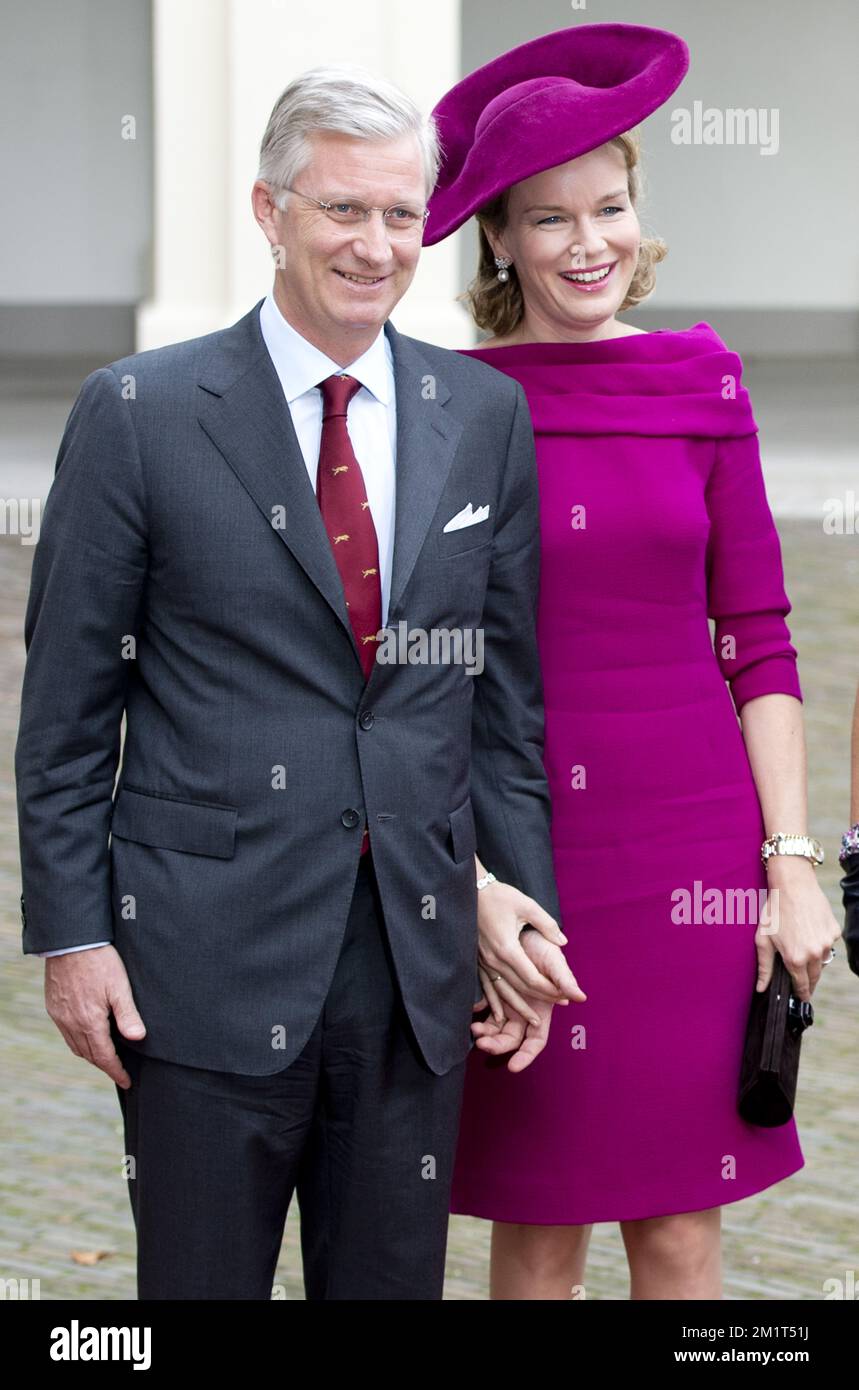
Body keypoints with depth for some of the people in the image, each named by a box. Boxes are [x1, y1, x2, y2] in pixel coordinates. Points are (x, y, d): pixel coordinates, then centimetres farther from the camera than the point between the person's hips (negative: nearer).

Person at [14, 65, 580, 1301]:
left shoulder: (487, 417, 7)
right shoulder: (139, 413, -3)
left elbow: (509, 690, 11)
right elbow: (69, 701, -1)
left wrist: (526, 902, 6)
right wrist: (70, 932, -5)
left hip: (418, 954, 3)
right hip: (209, 955, -3)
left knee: (393, 1280, 11)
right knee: (200, 1284, 5)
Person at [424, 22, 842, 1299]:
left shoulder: (701, 379, 4)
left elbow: (756, 641, 5)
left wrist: (793, 860, -1)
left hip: (693, 848, 2)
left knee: (681, 1234, 6)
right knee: (537, 1231, 5)